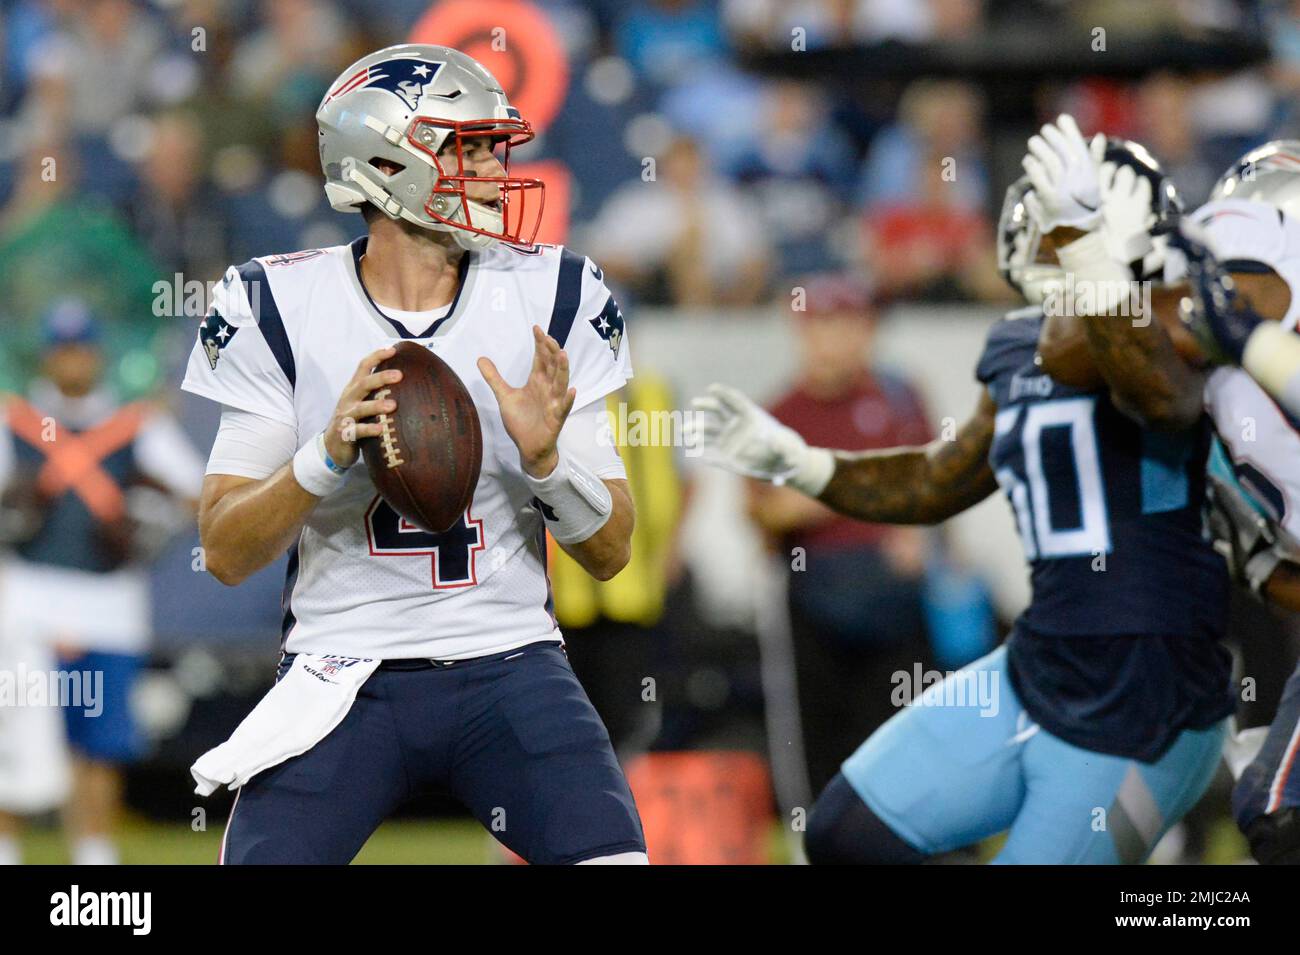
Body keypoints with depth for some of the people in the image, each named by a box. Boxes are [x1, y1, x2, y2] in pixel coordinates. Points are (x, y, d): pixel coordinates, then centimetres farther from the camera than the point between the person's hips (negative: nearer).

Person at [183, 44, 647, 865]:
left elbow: (611, 554, 2)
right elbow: (226, 555, -4)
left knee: (611, 855, -20)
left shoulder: (549, 300, 0)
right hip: (345, 672, -1)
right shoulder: (281, 310, -3)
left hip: (509, 669, 1)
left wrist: (547, 456, -18)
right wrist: (331, 452, -21)